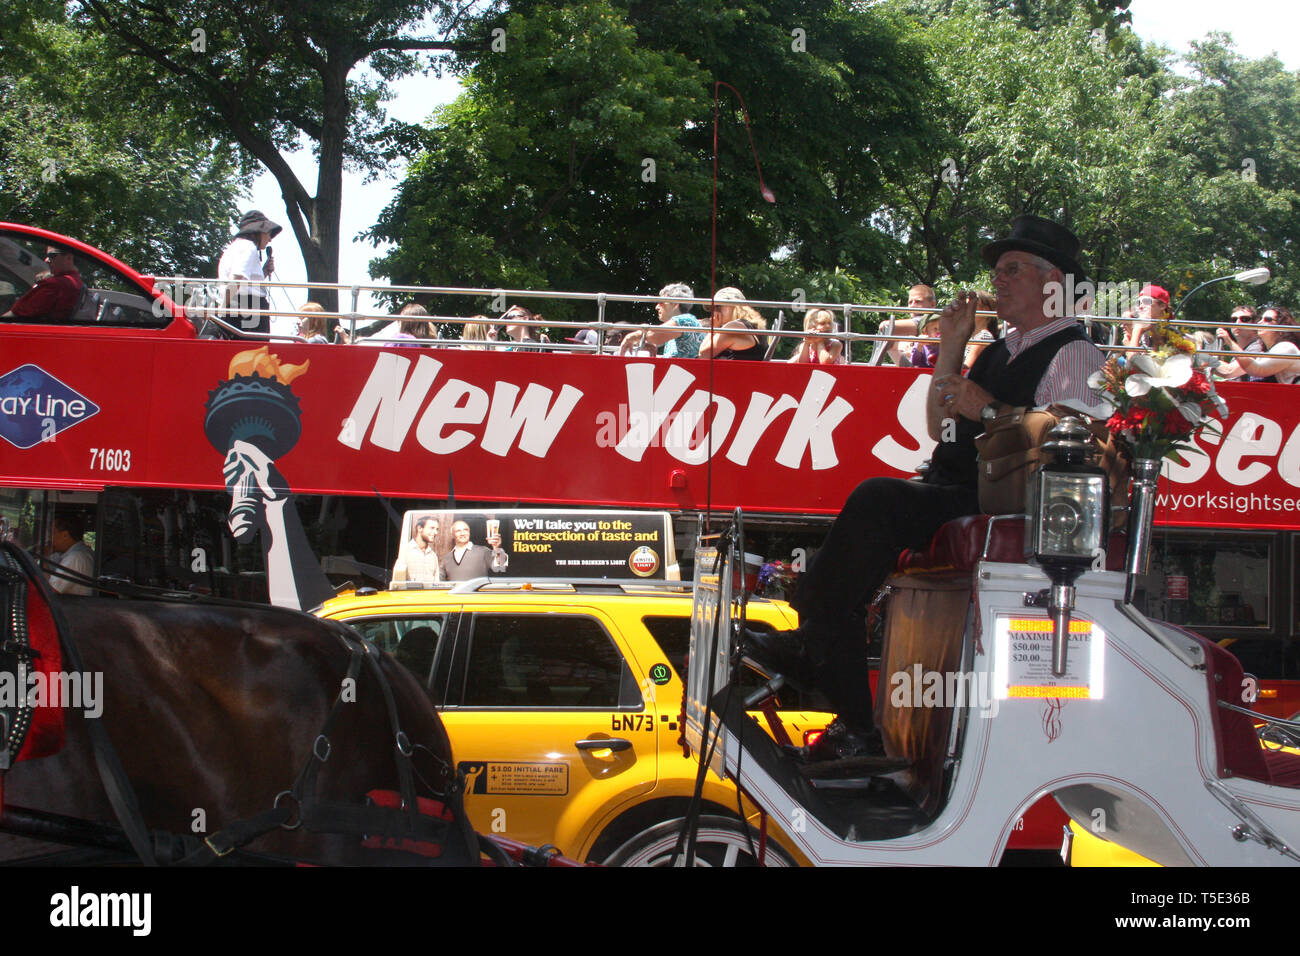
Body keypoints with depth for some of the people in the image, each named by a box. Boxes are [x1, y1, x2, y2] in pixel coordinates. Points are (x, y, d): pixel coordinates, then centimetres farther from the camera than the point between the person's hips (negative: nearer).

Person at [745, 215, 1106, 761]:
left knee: (879, 500, -28)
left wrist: (990, 409, -16)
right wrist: (951, 351, 17)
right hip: (954, 501, 9)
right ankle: (855, 729, -17)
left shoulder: (1074, 354, -1)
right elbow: (940, 429, 26)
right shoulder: (1003, 351, 27)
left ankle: (809, 646, -23)